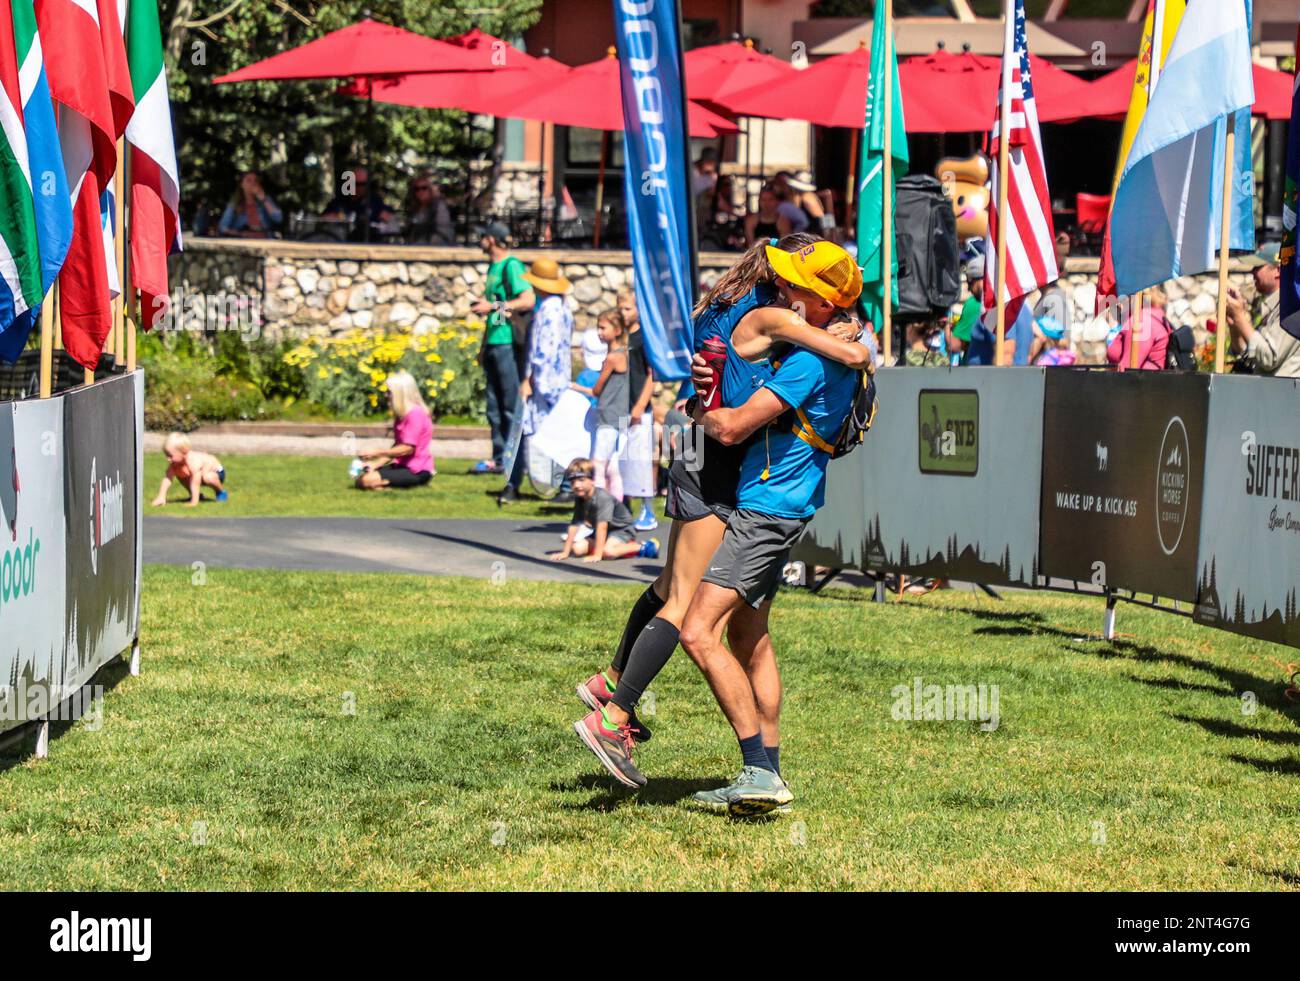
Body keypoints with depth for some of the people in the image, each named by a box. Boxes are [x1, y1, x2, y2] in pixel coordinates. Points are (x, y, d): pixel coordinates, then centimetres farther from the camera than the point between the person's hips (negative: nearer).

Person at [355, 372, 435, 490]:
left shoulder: (415, 413, -16)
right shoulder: (402, 414, 14)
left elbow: (407, 449, -20)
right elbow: (397, 446, 13)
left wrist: (377, 453, -17)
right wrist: (376, 464, 1)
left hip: (417, 471, -9)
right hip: (403, 465, 9)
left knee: (368, 480, -23)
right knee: (361, 477, 0)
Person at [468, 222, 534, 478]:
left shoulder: (511, 266, -9)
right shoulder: (493, 267, 19)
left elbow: (528, 300, -20)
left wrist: (493, 306, -18)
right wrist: (483, 347, 25)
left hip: (508, 344, -9)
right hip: (493, 344, 9)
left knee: (511, 404, -7)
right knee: (494, 406, 9)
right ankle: (498, 458, 12)